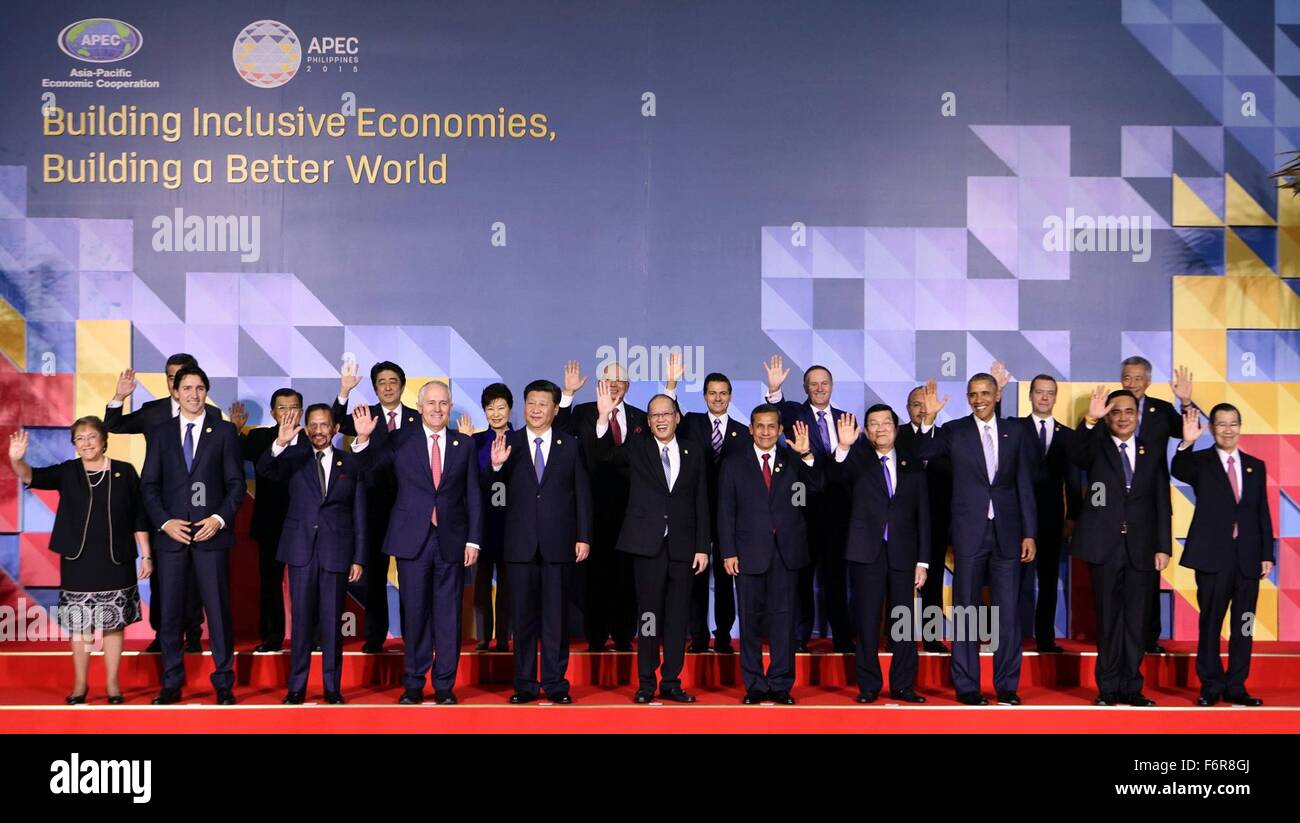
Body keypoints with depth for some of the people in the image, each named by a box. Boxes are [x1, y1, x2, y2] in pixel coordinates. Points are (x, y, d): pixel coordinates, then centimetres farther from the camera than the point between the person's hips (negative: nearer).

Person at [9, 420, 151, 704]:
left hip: (116, 561, 0)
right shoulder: (67, 472, 1)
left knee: (114, 623, 6)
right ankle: (80, 684, 19)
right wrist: (17, 460, -38)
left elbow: (139, 517, 3)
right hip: (78, 562, 0)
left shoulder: (124, 471, 1)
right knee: (80, 624, 7)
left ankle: (112, 683, 17)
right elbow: (33, 477, -16)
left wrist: (146, 555, 2)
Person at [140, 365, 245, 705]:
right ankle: (172, 683, 14)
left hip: (211, 533, -2)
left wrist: (220, 518, -10)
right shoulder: (160, 433, 10)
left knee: (218, 608, -1)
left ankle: (223, 682, 6)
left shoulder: (224, 431, 6)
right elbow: (149, 484, 7)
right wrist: (164, 522, -6)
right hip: (171, 533, 2)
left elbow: (236, 483, 3)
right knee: (169, 610, 5)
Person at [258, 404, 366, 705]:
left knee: (332, 621, 6)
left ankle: (332, 687, 15)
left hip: (336, 550, 0)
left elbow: (359, 513, 6)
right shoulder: (293, 458, 5)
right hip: (302, 550, 0)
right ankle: (297, 686, 12)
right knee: (302, 620, 4)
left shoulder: (351, 463, 7)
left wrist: (359, 558, 2)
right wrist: (280, 444, -33)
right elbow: (263, 470, -14)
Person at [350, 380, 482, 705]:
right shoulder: (401, 440, 3)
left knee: (448, 614, 4)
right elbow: (366, 466, -6)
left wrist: (473, 540, 2)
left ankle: (444, 685, 14)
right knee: (415, 613, 6)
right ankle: (414, 684, 16)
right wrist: (363, 438, -25)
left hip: (451, 541, 1)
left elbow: (473, 495, 7)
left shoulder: (465, 444, 7)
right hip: (412, 540, -1)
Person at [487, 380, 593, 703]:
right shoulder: (508, 443, 4)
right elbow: (490, 487, -2)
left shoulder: (571, 445, 5)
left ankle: (555, 682, 12)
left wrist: (583, 537, 0)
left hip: (559, 543, 0)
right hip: (521, 543, 0)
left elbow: (582, 494, 5)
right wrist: (496, 465, -23)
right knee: (524, 615, 6)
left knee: (557, 616, 4)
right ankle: (525, 684, 13)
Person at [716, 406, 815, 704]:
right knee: (751, 619, 5)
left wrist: (807, 455, -23)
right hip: (749, 552, 0)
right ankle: (754, 685, 13)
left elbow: (817, 486, -9)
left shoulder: (793, 460, 7)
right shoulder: (733, 463, 5)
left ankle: (780, 685, 9)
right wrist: (728, 552, -4)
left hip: (786, 551, 1)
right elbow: (726, 511, 3)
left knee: (784, 618, 2)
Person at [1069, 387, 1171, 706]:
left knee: (1136, 620, 4)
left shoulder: (1152, 454, 11)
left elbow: (1162, 504, 9)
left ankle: (1131, 687, 12)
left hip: (1141, 548, 2)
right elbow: (1076, 456, -21)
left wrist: (1163, 547, 2)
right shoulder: (1096, 448, 4)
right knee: (1108, 619, 3)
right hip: (1105, 546, -2)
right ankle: (1109, 688, 9)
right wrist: (1091, 421, -36)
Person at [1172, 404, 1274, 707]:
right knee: (1210, 623, 2)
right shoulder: (1201, 462, 1)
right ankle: (1211, 687, 10)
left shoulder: (1256, 466, 11)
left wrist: (1267, 554, 5)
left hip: (1248, 558, 3)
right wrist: (1186, 444, -41)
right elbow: (1179, 471, -23)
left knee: (1243, 626, 7)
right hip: (1213, 556, -3)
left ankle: (1236, 687, 15)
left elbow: (1263, 514, 11)